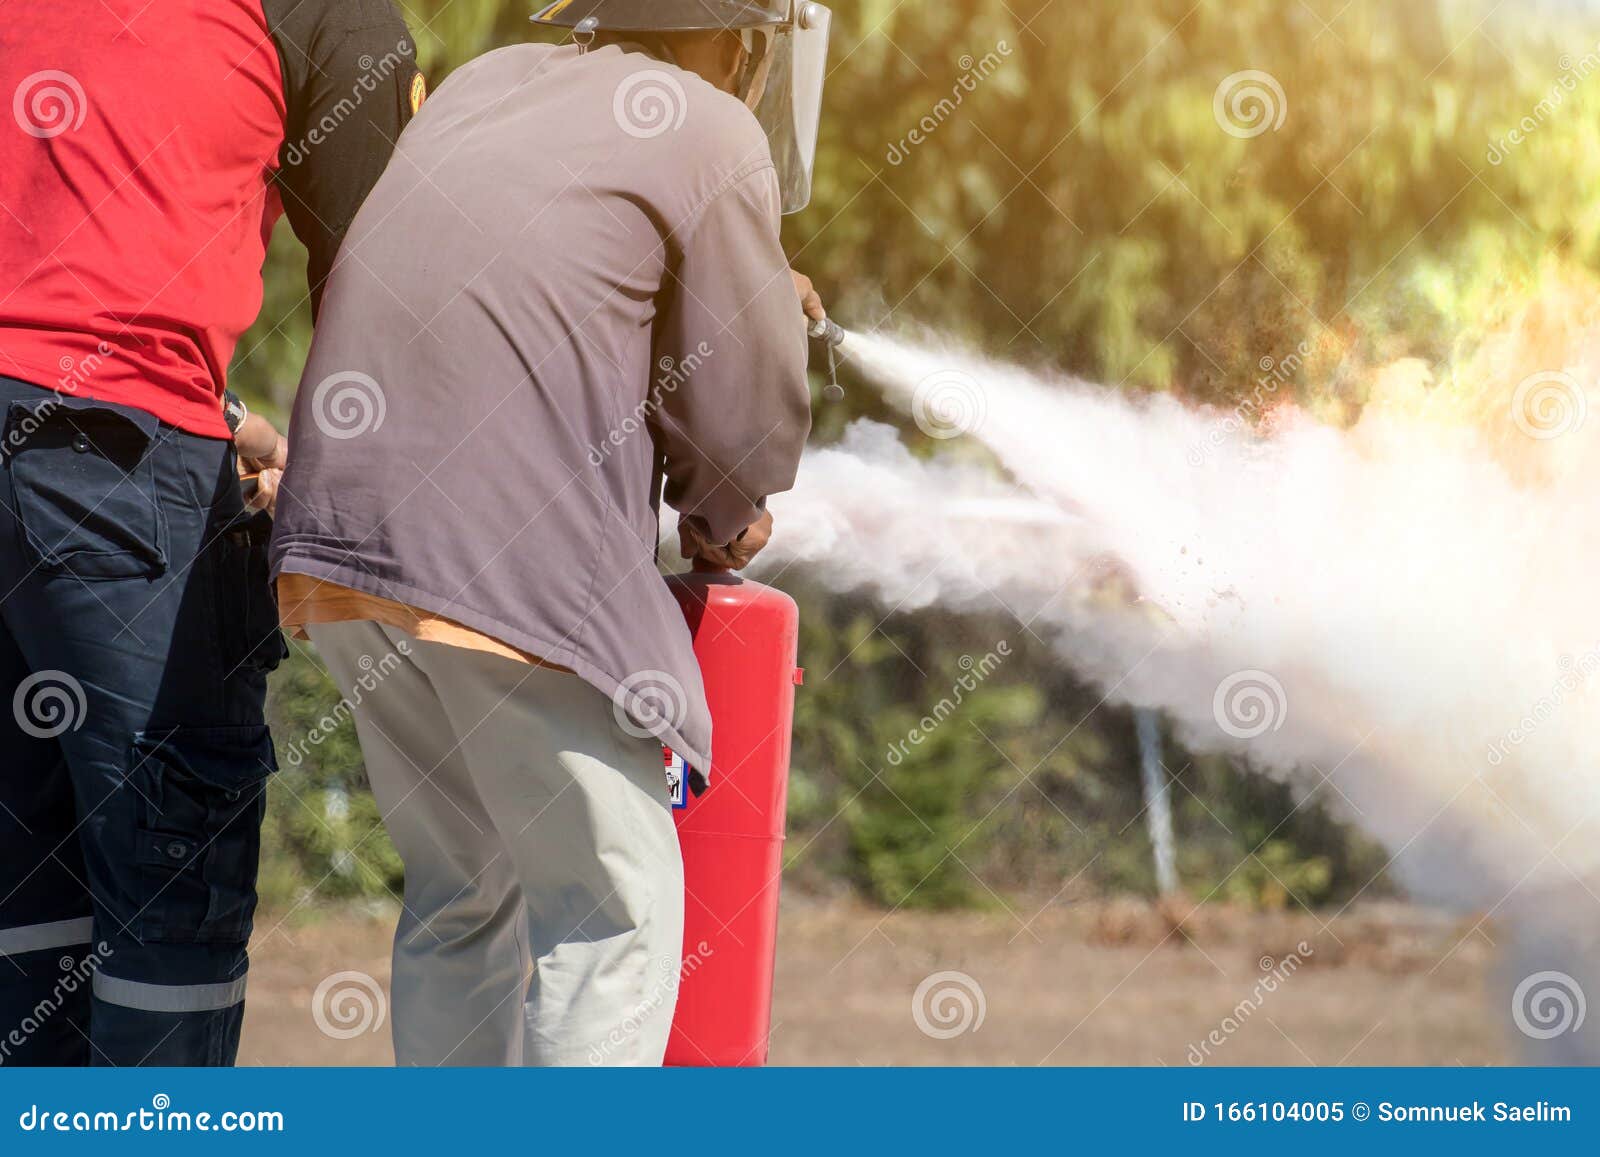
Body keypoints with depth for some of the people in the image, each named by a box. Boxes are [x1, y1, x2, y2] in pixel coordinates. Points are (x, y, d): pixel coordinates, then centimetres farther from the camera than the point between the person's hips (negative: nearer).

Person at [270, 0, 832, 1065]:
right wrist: (723, 520, 22)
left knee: (462, 890, 17)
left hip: (338, 536, 7)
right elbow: (749, 420, 1)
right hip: (508, 561, -7)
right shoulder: (716, 137, 0)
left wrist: (747, 290, 45)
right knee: (612, 899, -1)